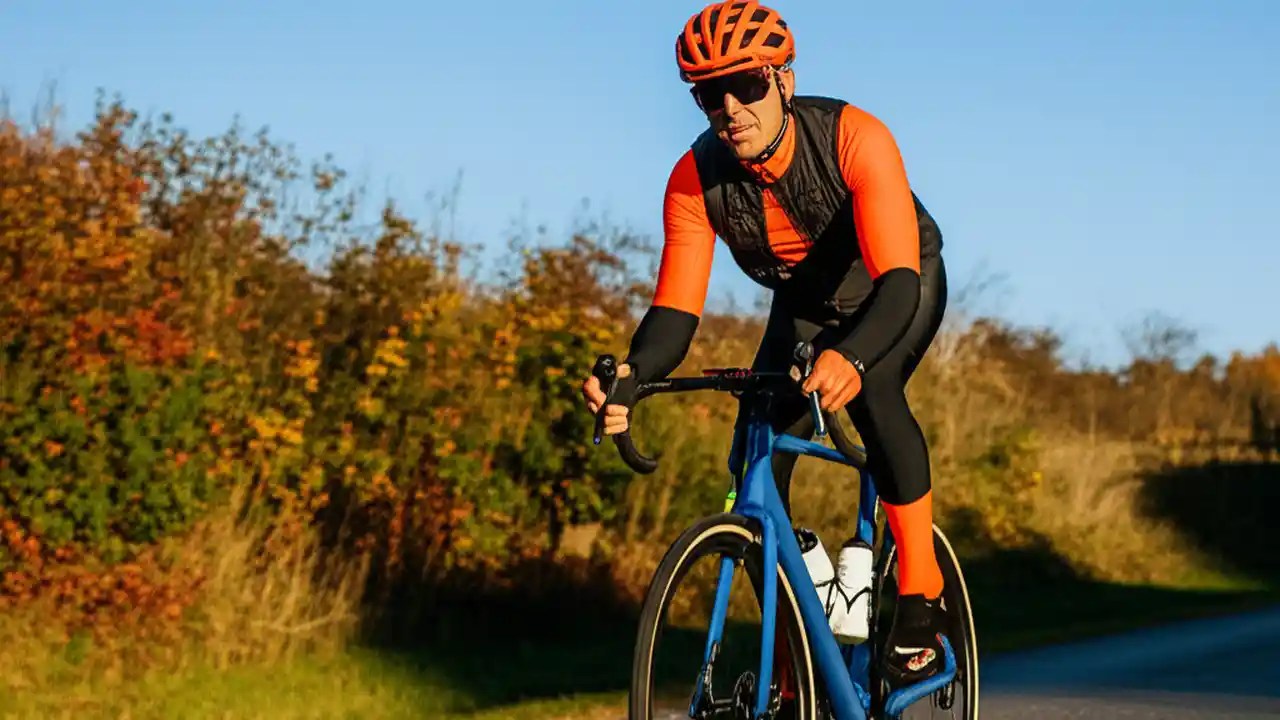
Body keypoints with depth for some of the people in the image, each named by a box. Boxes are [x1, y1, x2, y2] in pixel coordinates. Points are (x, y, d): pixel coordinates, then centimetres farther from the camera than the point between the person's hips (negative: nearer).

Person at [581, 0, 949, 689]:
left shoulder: (855, 138, -37)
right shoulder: (695, 179, -25)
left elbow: (898, 280, -46)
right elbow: (675, 306, -29)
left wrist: (848, 357, -67)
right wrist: (632, 374, -51)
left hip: (898, 289, -4)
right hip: (803, 305, 4)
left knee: (870, 387, -35)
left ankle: (921, 597, -24)